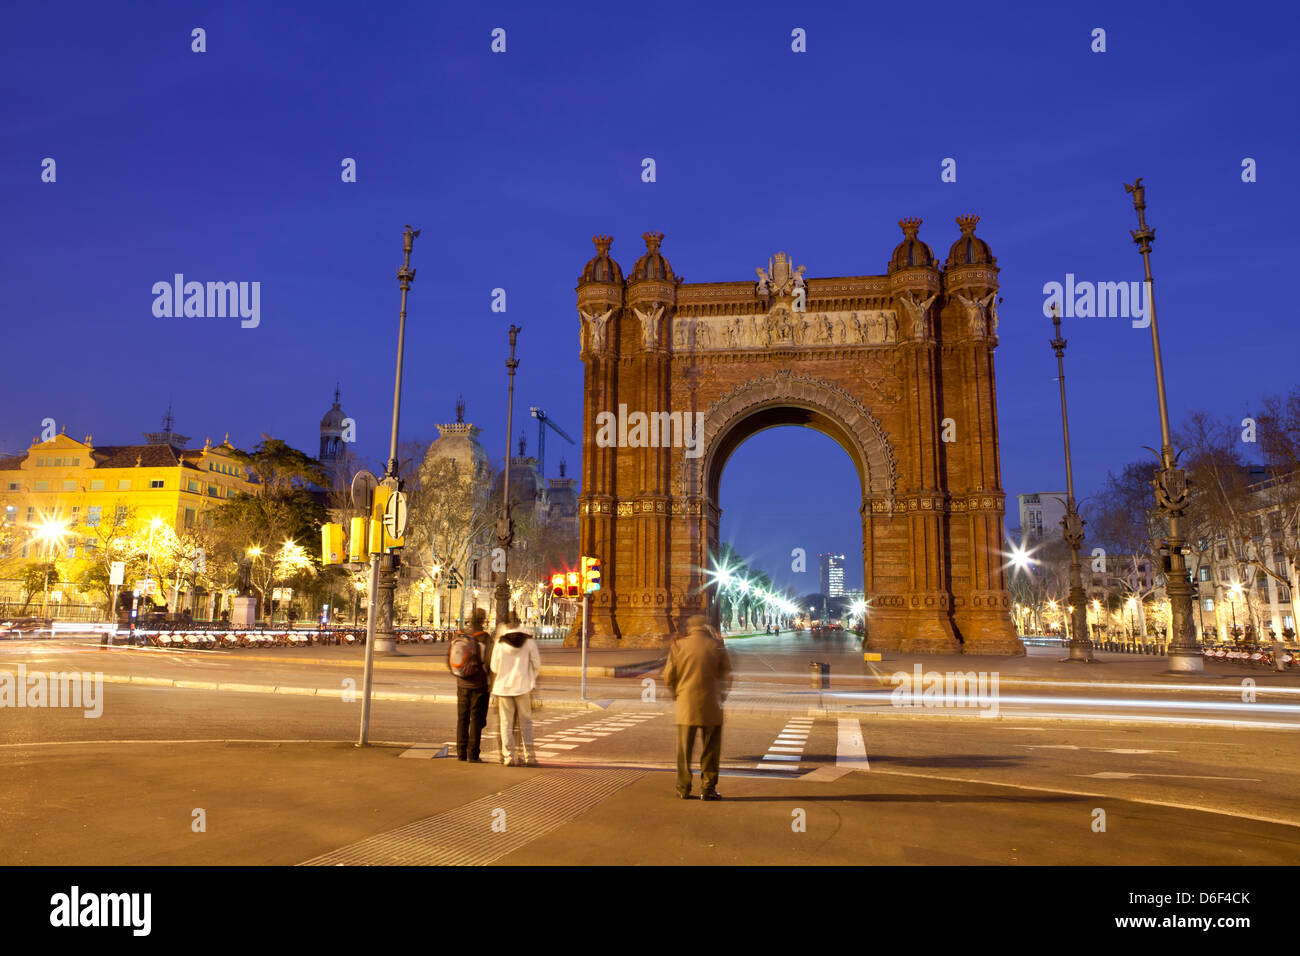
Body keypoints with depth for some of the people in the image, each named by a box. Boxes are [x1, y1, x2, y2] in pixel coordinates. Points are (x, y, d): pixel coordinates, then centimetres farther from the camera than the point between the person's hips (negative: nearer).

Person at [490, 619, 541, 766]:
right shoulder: (529, 642, -2)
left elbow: (494, 667, 1)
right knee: (526, 722, 8)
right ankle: (529, 756, 6)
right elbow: (537, 665, 0)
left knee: (506, 723, 7)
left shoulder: (499, 643, -2)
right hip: (523, 686, 0)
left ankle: (508, 756, 5)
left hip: (503, 686, 0)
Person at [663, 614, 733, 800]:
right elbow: (726, 676, 0)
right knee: (710, 750, 10)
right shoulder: (716, 646, -4)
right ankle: (708, 789, 11)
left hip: (686, 705, 1)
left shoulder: (678, 645, -3)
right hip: (711, 706, -1)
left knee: (684, 750, 13)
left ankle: (683, 788, 18)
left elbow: (668, 678, 0)